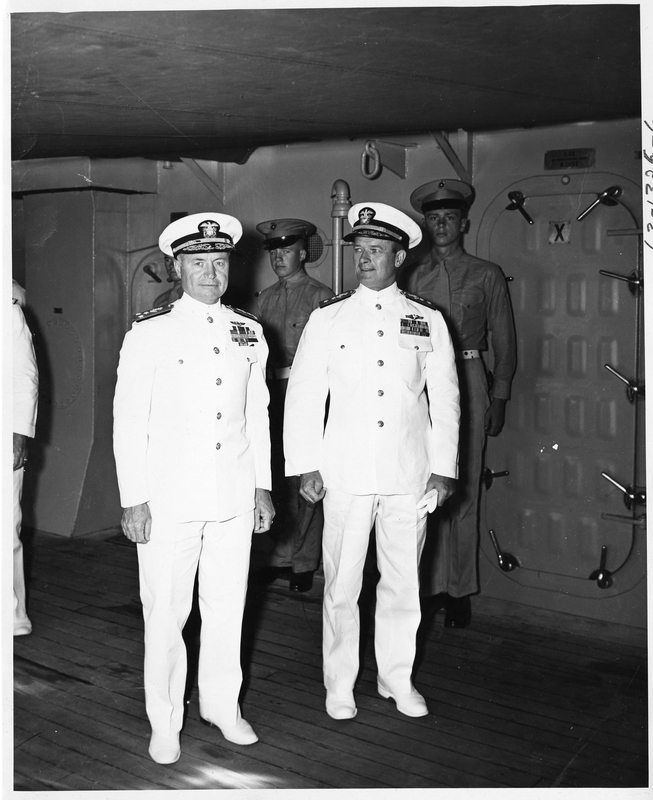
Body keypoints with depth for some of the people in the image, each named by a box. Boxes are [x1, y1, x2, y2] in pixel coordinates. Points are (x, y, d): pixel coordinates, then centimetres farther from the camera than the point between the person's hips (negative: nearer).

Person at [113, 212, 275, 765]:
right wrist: (133, 499, -6)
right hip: (168, 499, -3)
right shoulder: (149, 333, -4)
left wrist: (263, 485, 13)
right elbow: (128, 419, -4)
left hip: (234, 497, 4)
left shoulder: (249, 332, 9)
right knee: (165, 612, 3)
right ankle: (165, 723, 20)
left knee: (228, 605, 12)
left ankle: (222, 704, 31)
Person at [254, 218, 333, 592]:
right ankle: (282, 555, 22)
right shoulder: (267, 296, 14)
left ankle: (305, 562, 10)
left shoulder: (321, 296, -3)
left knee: (304, 479, -2)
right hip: (272, 392, 5)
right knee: (277, 475, 10)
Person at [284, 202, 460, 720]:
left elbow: (445, 399, 8)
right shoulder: (327, 319, 4)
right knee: (342, 584, 4)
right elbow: (304, 396, 4)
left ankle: (398, 678, 27)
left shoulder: (428, 322, 7)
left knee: (404, 581, 9)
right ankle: (340, 685, 20)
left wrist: (444, 468, 4)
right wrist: (305, 466, -1)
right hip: (345, 474, -1)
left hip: (409, 474, 1)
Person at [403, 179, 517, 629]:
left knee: (463, 489, -1)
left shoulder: (487, 275, 7)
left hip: (468, 380, -2)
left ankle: (460, 591, 8)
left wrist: (499, 399, 1)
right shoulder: (416, 276, 12)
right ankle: (431, 583, 9)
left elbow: (504, 342, 7)